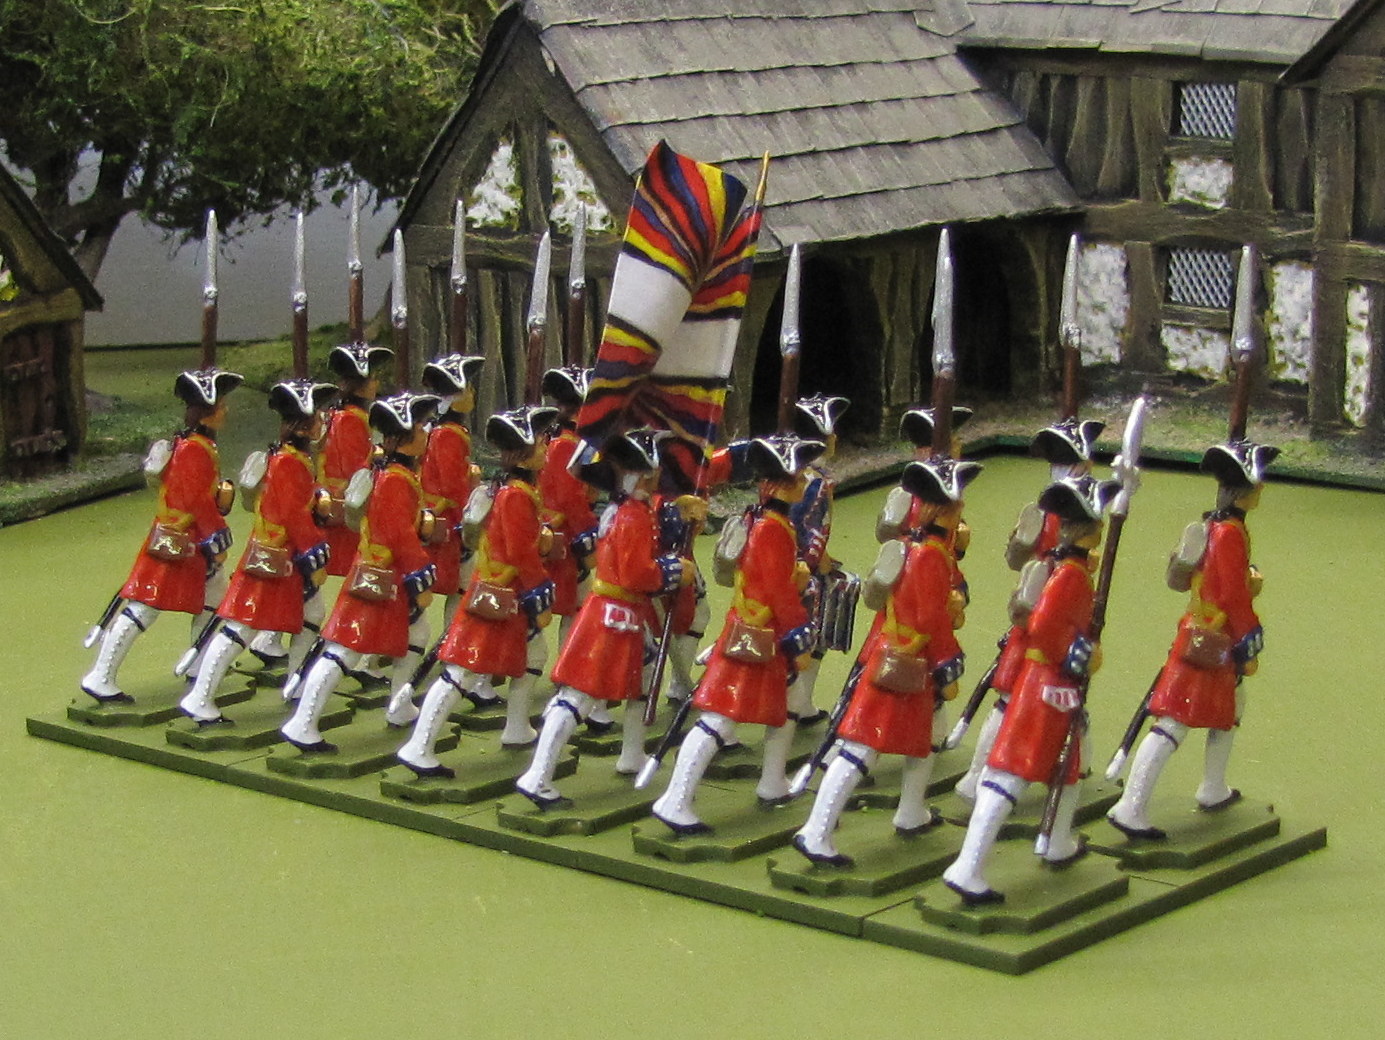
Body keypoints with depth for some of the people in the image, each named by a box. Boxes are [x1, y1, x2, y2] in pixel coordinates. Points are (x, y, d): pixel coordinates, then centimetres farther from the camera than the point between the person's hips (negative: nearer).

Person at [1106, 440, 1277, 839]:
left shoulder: (1212, 524, 7)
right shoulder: (1231, 533, -21)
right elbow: (1234, 596, -21)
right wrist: (1249, 647, -15)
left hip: (1200, 635, 10)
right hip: (1212, 644, -10)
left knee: (1230, 707, 27)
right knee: (1174, 724, -9)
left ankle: (1214, 791, 41)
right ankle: (1130, 810, -10)